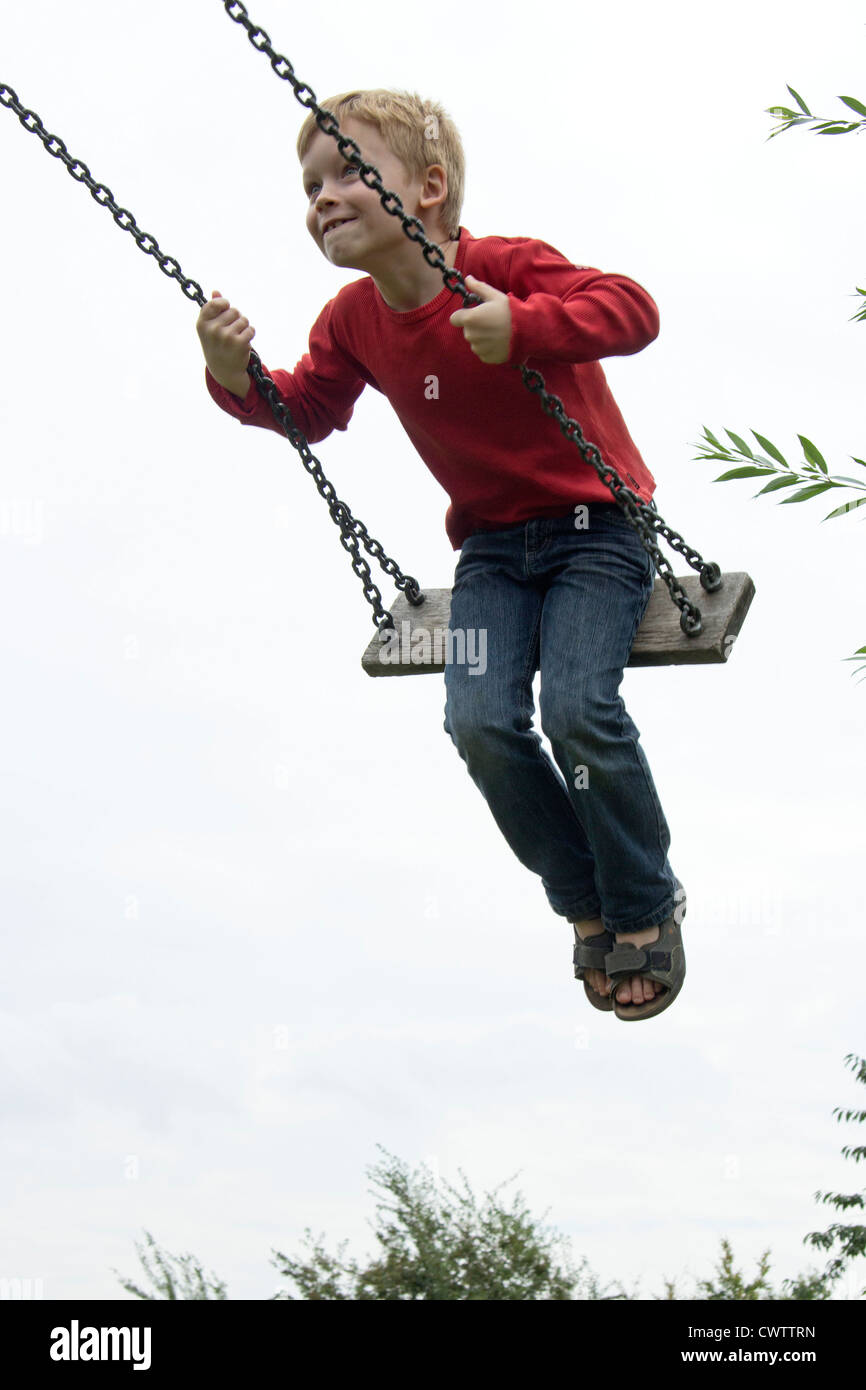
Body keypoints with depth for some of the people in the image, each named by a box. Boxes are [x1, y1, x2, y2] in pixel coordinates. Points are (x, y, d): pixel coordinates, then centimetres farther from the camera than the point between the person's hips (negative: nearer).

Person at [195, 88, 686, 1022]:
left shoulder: (509, 268, -18)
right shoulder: (353, 321, 1)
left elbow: (631, 310, -26)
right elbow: (307, 410, 14)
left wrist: (524, 329, -42)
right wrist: (239, 379, -6)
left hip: (592, 524, -5)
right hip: (491, 543, 5)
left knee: (578, 708, -24)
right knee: (480, 720, -15)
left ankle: (647, 909, -1)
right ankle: (588, 906, 6)